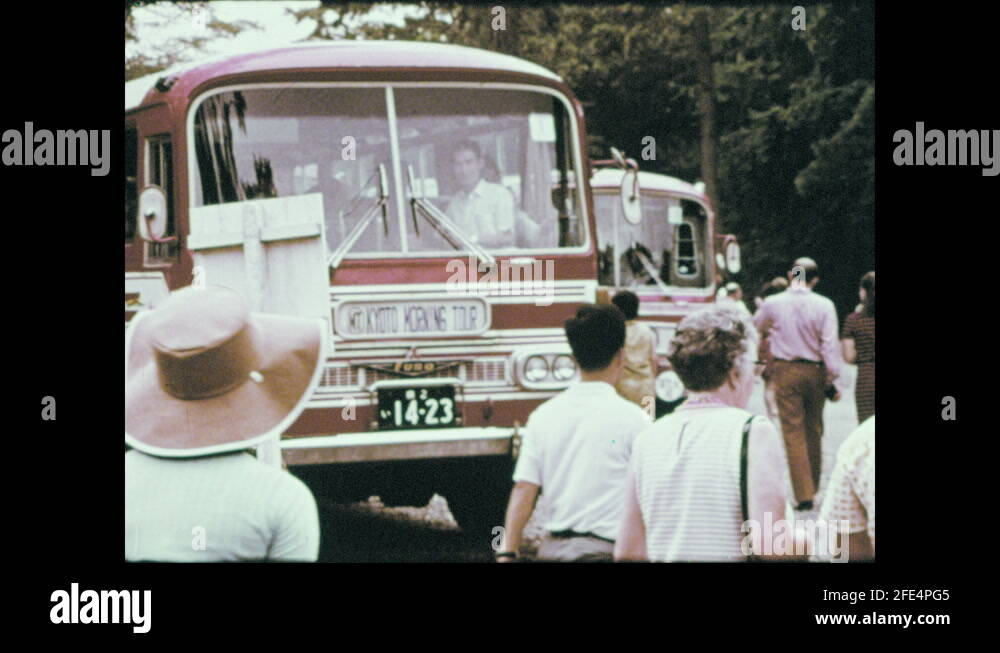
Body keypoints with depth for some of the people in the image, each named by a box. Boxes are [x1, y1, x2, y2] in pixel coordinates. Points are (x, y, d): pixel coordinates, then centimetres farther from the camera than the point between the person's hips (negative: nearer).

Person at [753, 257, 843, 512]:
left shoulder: (773, 304, -4)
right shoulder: (824, 305, -8)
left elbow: (756, 327, 16)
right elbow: (830, 345, -11)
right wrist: (833, 377, -3)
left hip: (785, 370, -1)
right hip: (815, 370, 1)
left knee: (793, 432, -1)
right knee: (814, 431, 15)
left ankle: (804, 494, -7)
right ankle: (812, 488, 26)